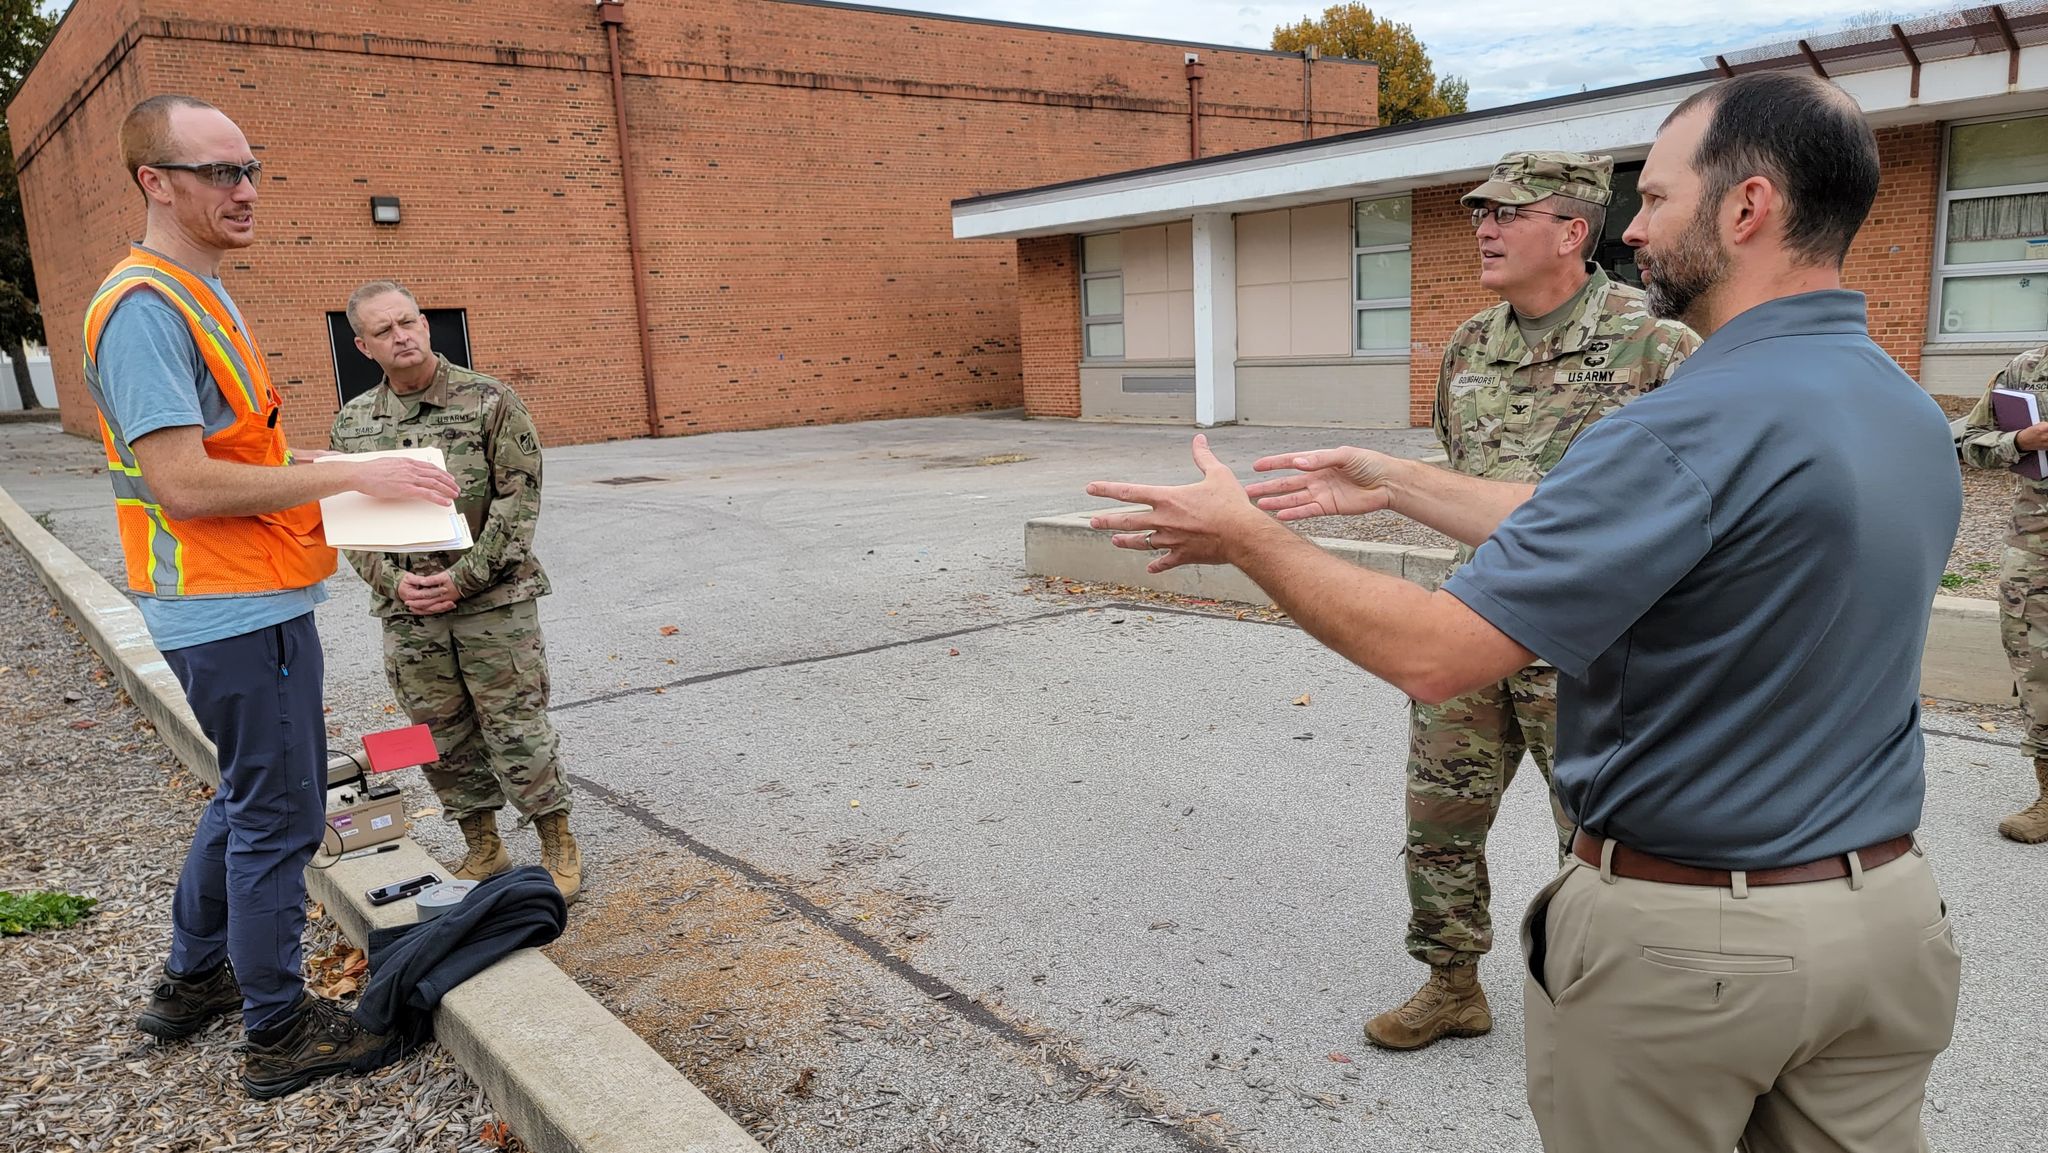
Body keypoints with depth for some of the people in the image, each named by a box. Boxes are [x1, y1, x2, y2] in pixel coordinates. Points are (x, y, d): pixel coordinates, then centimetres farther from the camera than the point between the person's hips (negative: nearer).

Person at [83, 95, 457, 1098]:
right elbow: (185, 485, -25)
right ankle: (280, 1034, 16)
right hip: (237, 614, -10)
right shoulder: (145, 307, -18)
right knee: (279, 816, 1)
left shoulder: (199, 295, 14)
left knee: (249, 795, 23)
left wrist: (325, 476, 10)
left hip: (252, 600, 10)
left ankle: (193, 980, 39)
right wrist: (351, 475, -24)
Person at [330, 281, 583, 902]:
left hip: (494, 600, -4)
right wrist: (393, 580, -8)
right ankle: (483, 850, 27)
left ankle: (558, 847, 15)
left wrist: (463, 577, -14)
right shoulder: (352, 422, 8)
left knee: (516, 728, 0)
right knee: (443, 737, 12)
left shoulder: (489, 400, -4)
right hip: (406, 611, 4)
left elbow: (519, 497, -9)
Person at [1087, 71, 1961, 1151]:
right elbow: (1592, 531, 10)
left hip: (1685, 938, -7)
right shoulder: (1914, 415, 4)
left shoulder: (1694, 425, -25)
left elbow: (1432, 653, -26)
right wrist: (1393, 483, 13)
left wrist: (1246, 536, -13)